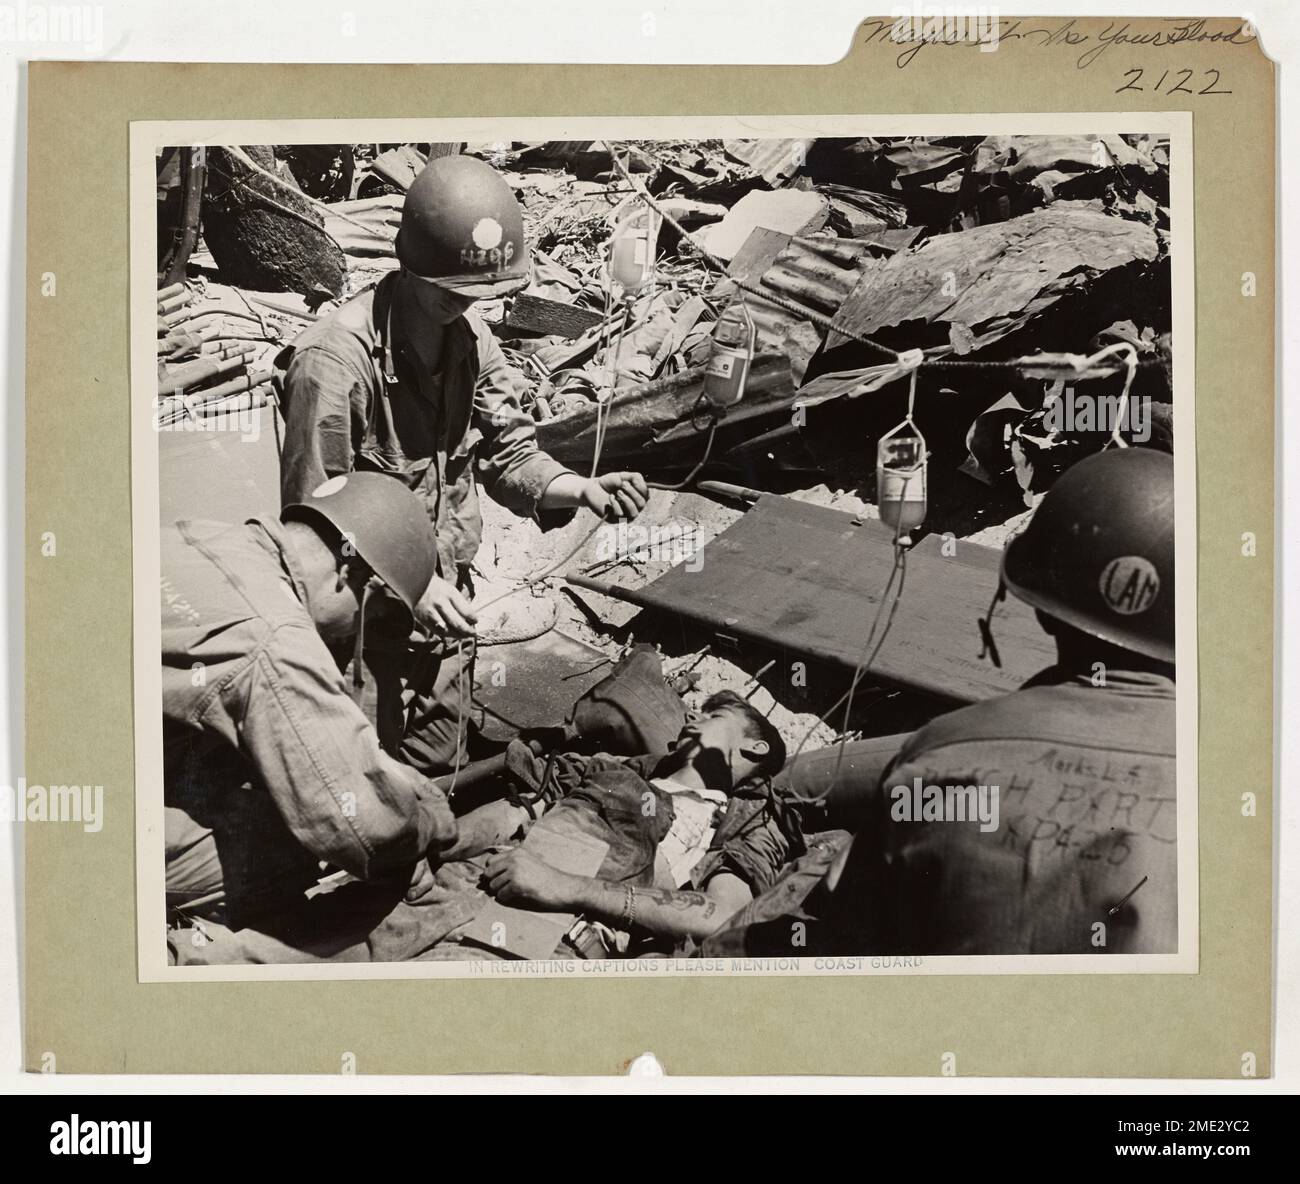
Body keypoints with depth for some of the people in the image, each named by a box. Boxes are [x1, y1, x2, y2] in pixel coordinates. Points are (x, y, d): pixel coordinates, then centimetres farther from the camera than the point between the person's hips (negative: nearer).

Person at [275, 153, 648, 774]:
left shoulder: (470, 338, -2)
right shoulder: (334, 360, -24)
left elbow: (507, 452, 4)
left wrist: (582, 488, -15)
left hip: (444, 601, 6)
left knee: (438, 769, 20)